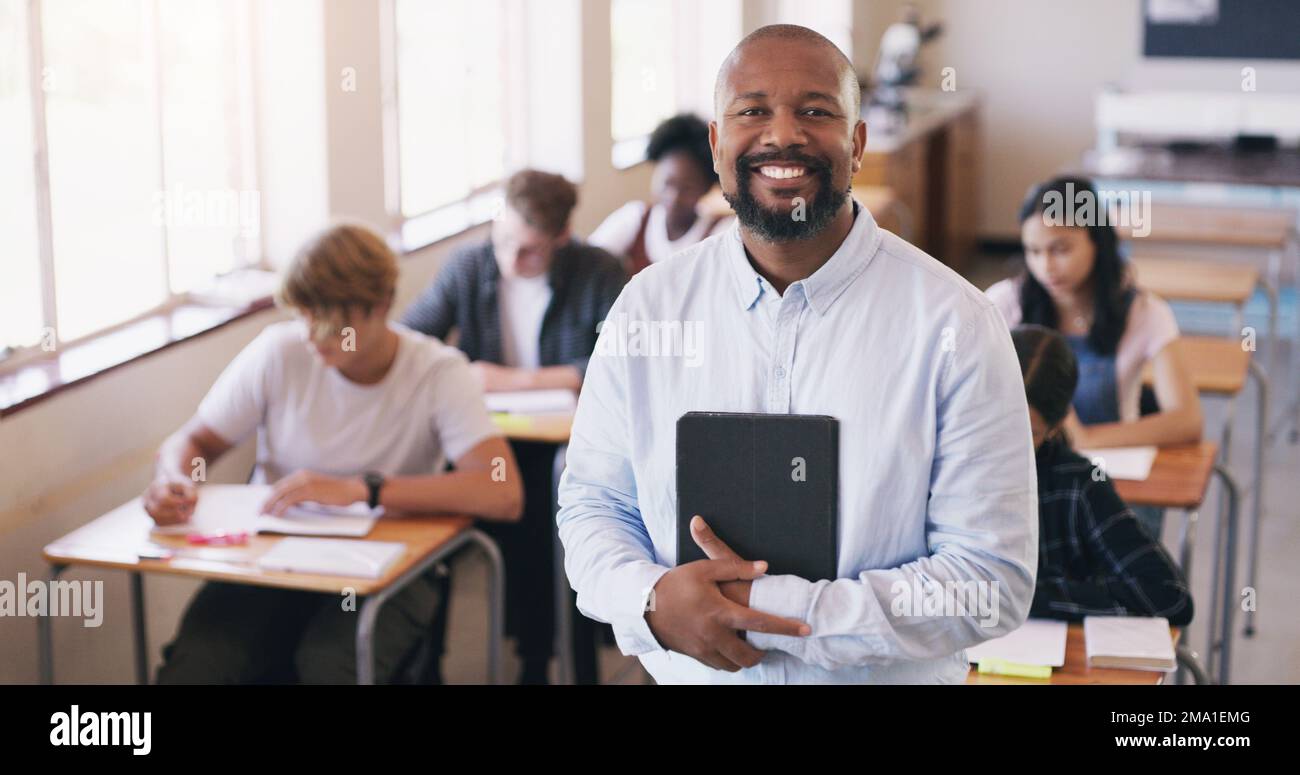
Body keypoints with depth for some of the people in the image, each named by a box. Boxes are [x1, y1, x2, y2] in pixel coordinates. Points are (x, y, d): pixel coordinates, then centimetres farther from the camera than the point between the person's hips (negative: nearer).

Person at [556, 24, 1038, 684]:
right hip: (687, 673, 2)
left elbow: (995, 579, -18)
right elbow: (592, 504, 0)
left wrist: (775, 612, -25)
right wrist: (653, 599, -21)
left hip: (892, 679, -2)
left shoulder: (955, 324, -16)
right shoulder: (647, 307, -7)